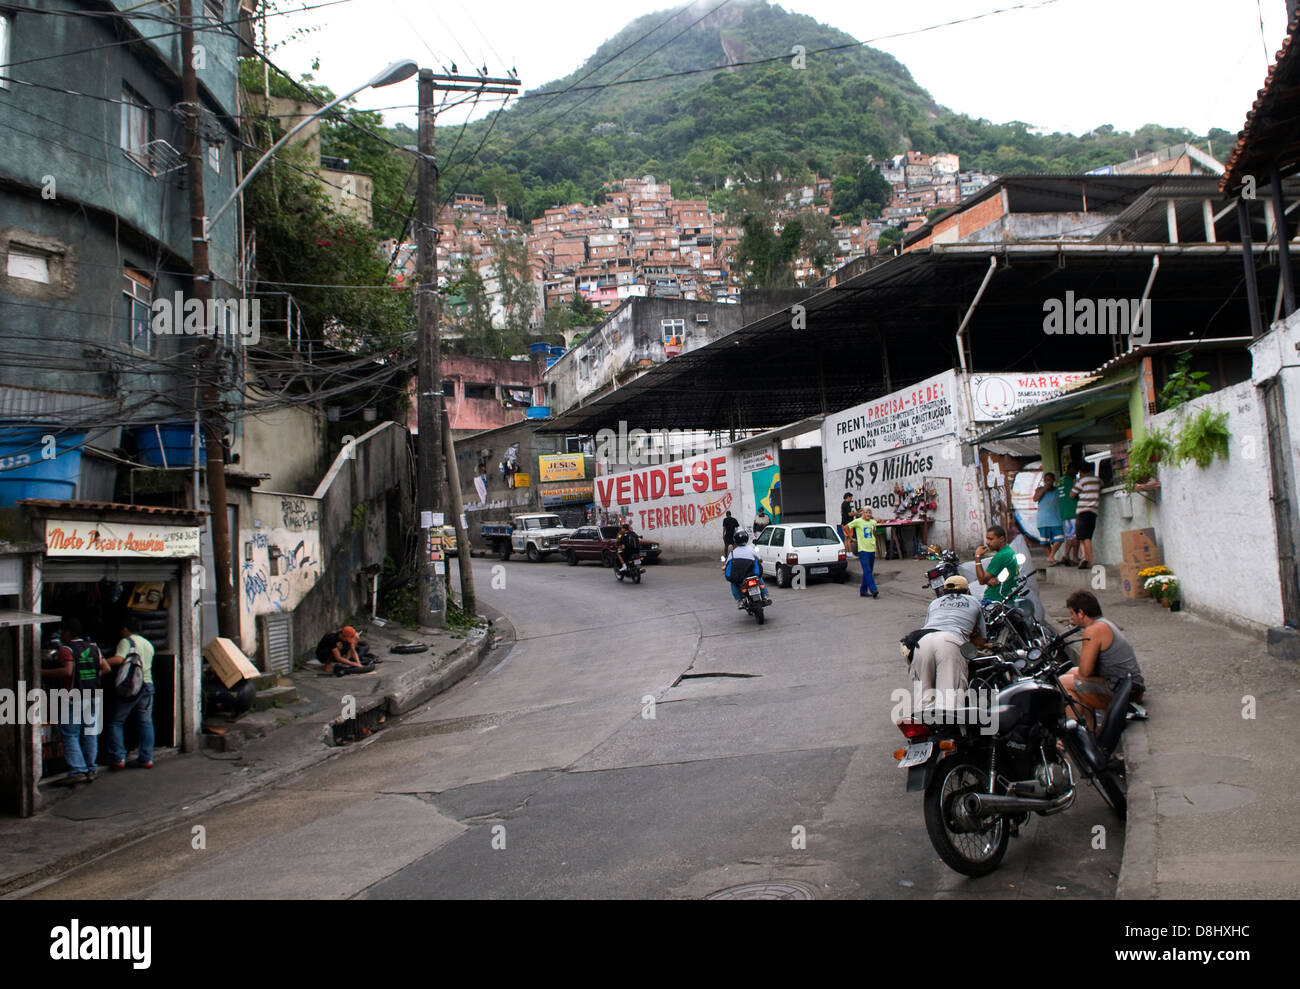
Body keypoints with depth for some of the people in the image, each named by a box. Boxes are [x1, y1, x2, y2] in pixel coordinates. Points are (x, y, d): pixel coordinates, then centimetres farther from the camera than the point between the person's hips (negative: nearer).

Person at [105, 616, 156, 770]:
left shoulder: (126, 641, -4)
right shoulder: (148, 643, 18)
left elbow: (118, 659, -20)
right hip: (147, 684, 6)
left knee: (116, 722, 4)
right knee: (146, 722, 8)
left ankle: (118, 758, -2)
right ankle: (146, 758, 7)